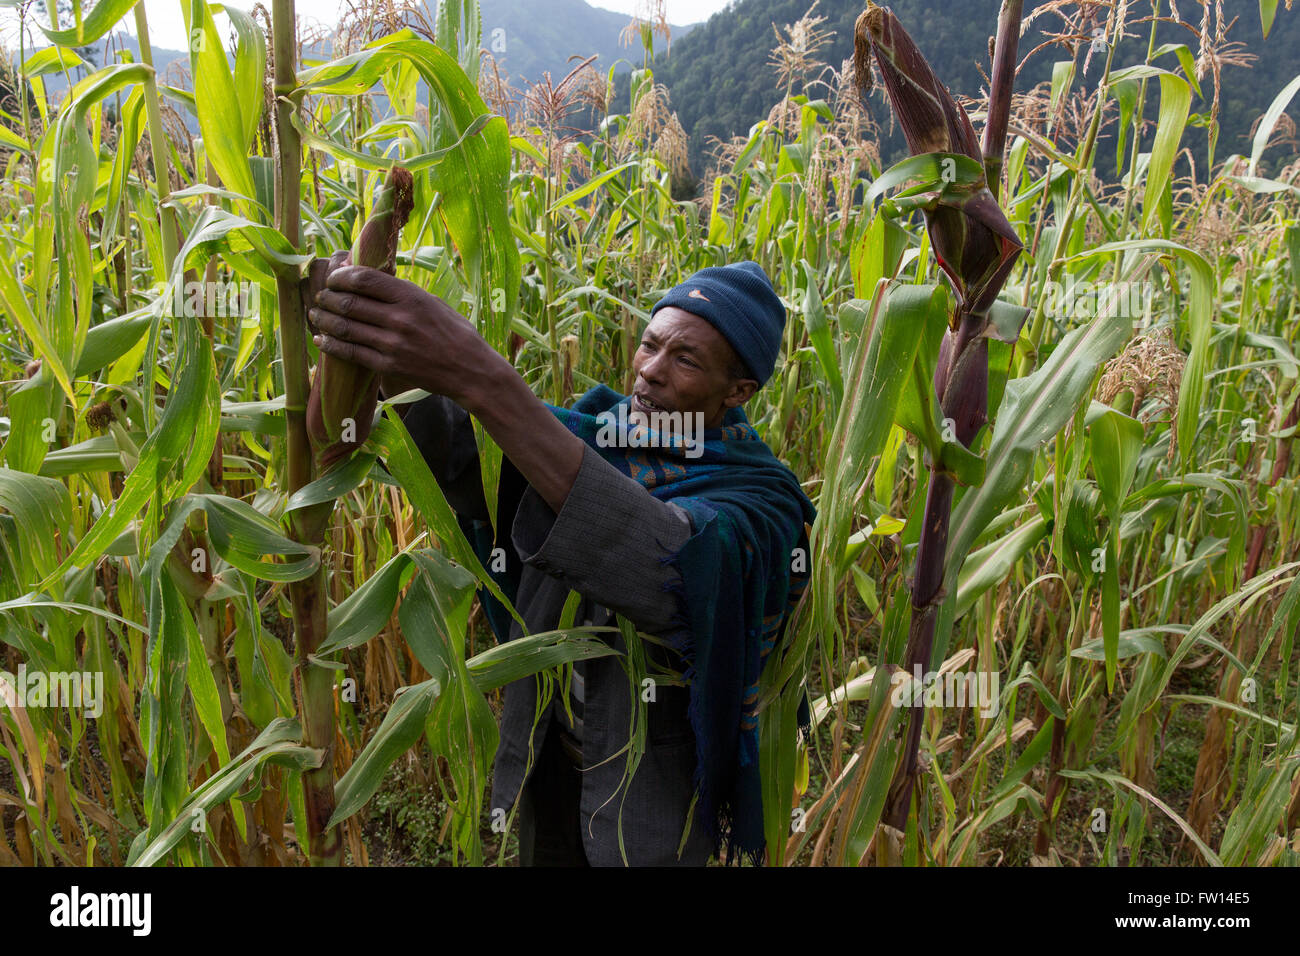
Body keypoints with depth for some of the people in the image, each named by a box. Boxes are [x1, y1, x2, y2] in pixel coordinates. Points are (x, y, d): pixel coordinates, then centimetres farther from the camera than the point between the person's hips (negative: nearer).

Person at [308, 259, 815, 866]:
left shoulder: (761, 498, -23)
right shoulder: (596, 434, -6)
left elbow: (681, 564, -45)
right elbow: (466, 460, -19)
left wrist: (481, 380, -53)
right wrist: (402, 377, -42)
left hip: (654, 788, -4)